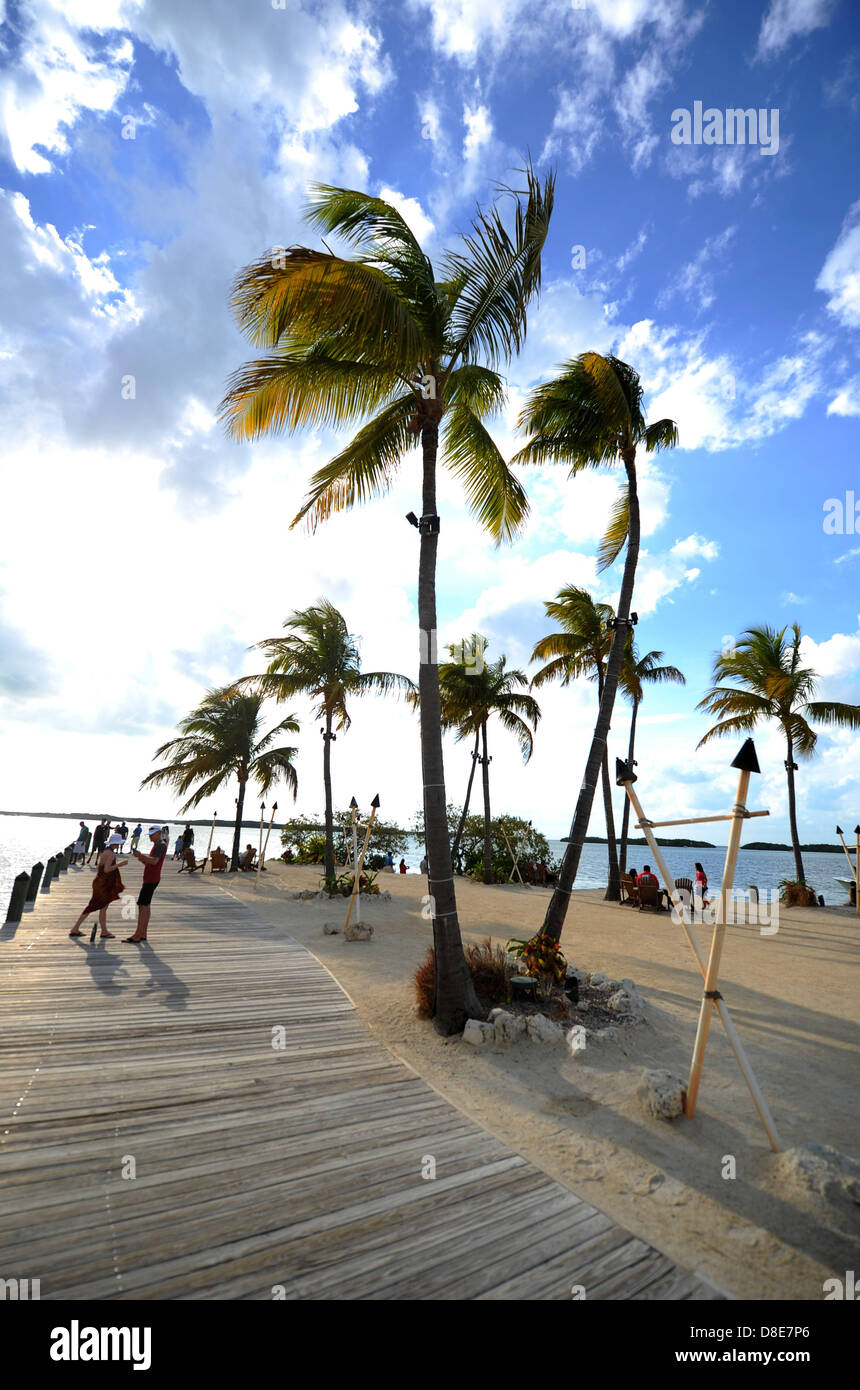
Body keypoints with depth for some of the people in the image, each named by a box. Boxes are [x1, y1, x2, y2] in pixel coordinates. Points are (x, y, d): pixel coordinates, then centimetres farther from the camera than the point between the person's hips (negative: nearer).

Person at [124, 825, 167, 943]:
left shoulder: (161, 845, -12)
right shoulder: (156, 845, 19)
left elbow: (154, 861, -25)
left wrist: (141, 855, -25)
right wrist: (141, 858, 3)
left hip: (152, 880, -10)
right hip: (148, 879, 10)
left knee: (142, 905, -10)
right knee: (146, 906, 11)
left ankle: (137, 936, -8)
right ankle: (143, 934, 15)